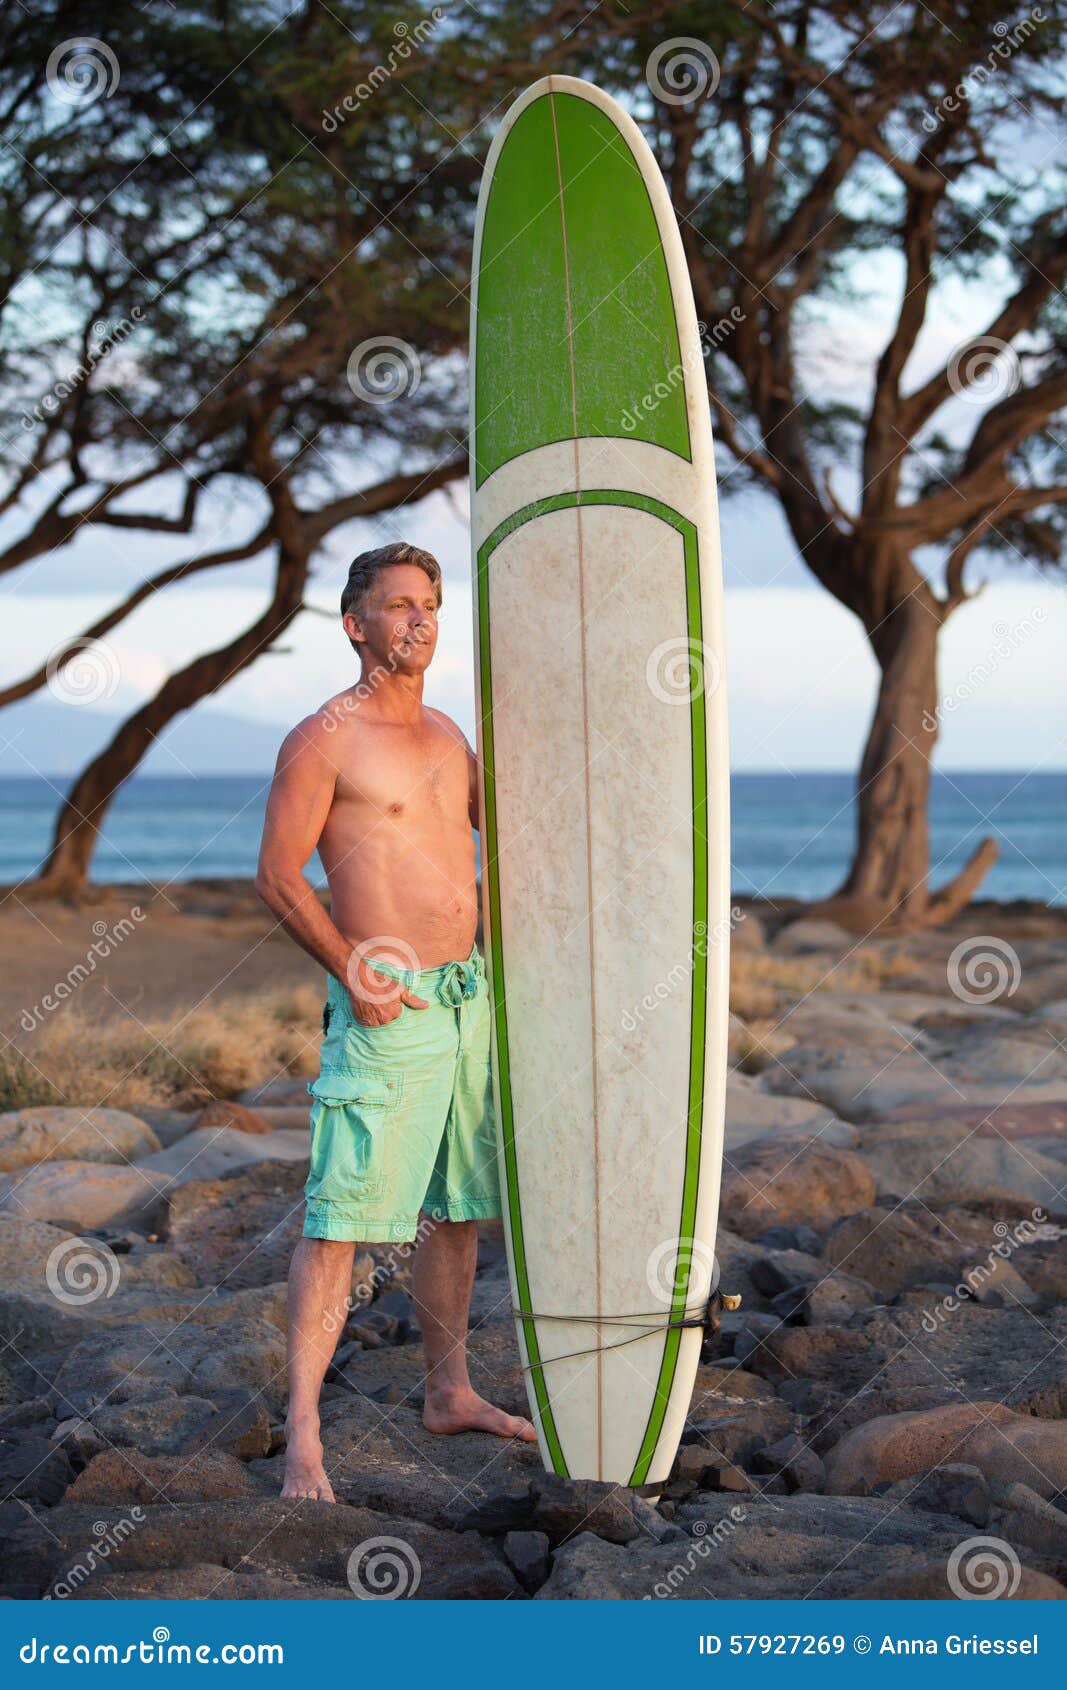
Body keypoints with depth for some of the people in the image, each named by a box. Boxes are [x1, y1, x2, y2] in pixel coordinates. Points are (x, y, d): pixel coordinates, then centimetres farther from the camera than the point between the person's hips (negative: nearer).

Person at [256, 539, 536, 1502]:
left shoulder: (448, 735, 14)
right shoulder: (325, 738, -7)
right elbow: (278, 878, -10)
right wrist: (354, 972, -16)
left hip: (470, 998, 8)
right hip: (386, 1008, -8)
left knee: (456, 1207, 15)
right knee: (343, 1215, -11)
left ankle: (451, 1394, 28)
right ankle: (303, 1438, -10)